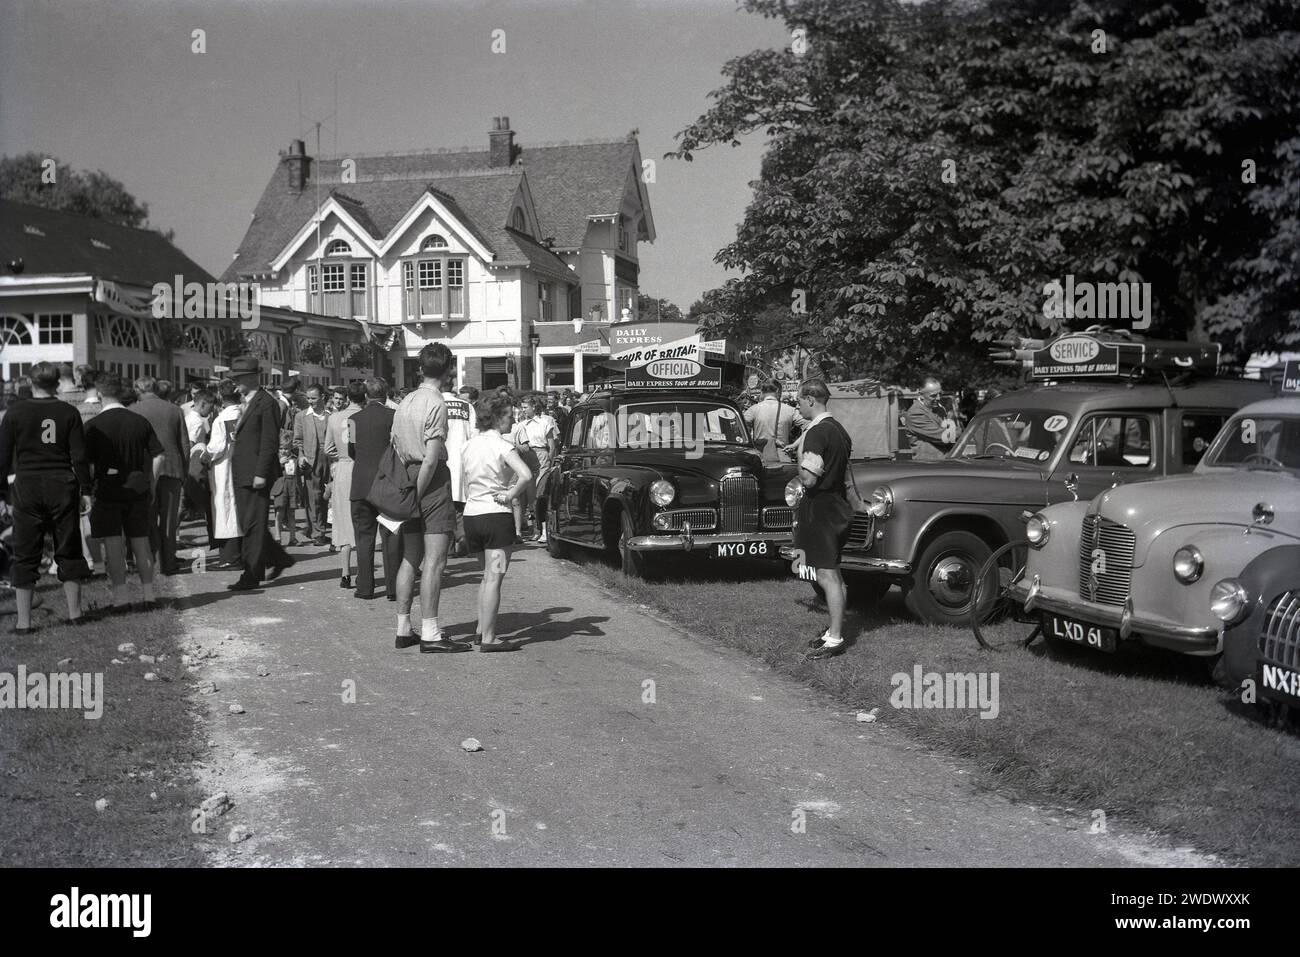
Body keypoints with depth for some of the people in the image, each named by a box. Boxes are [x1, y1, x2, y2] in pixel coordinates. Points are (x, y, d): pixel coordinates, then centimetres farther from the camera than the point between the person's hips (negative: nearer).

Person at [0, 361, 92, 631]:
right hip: (62, 487, 1)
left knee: (25, 556, 4)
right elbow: (79, 456, -2)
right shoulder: (69, 413, 0)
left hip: (27, 487, -1)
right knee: (68, 549, 11)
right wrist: (85, 491, 3)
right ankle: (74, 611, 17)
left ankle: (23, 621, 3)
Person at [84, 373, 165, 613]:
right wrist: (149, 483, 8)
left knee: (112, 543, 1)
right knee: (141, 541, 11)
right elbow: (160, 457, 0)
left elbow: (88, 464, -11)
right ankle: (149, 594, 12)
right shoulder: (140, 421, 2)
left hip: (108, 491, -3)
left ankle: (121, 595, -2)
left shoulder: (94, 425, -8)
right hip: (137, 490, 4)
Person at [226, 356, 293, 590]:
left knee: (253, 526, -5)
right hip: (241, 474, 9)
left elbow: (270, 441, -15)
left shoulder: (267, 403, -10)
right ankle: (278, 559, 26)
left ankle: (251, 577, -1)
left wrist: (261, 473, -20)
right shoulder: (245, 403, 18)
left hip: (256, 474, -9)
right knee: (247, 524, 13)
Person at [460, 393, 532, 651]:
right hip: (496, 515, -7)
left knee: (488, 576, 21)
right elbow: (526, 475, -27)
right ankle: (488, 638, -4)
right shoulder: (502, 445, -12)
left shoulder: (470, 444, 9)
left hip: (471, 514, 7)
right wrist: (510, 495, -13)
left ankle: (480, 630, 20)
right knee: (493, 577, -4)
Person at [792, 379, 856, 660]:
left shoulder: (816, 433, -19)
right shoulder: (839, 430, 11)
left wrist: (800, 461, -5)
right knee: (833, 574, 16)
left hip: (820, 508, -10)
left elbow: (808, 479, -24)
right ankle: (834, 632, 24)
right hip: (838, 504, 10)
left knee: (827, 576, -6)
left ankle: (835, 639, -3)